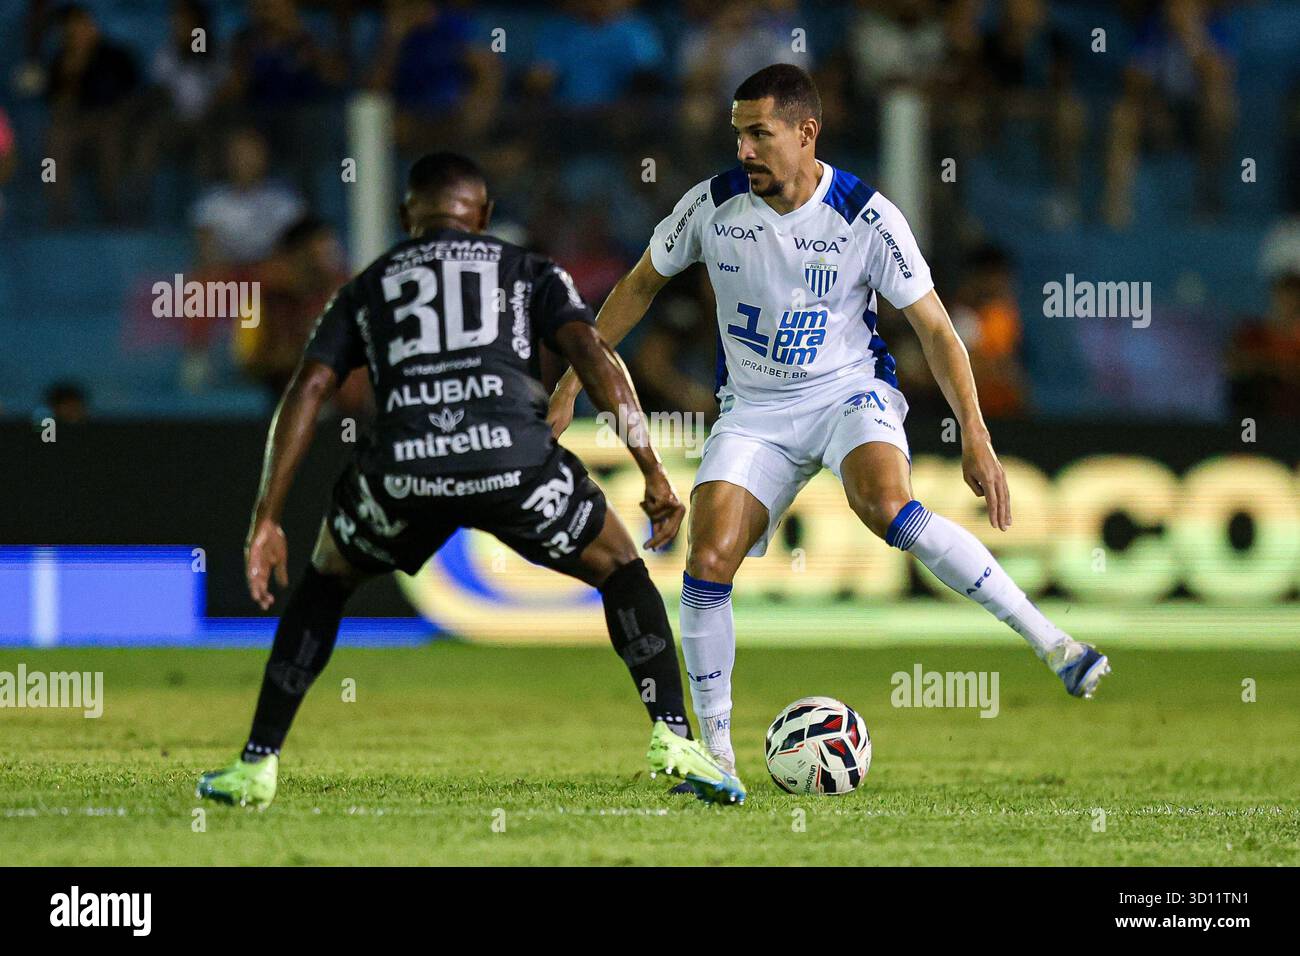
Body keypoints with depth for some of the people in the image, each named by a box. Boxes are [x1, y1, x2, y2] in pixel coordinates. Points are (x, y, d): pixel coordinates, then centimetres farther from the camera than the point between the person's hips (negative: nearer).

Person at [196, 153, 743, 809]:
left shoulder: (367, 288, 30)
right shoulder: (529, 271, 27)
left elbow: (306, 392, 18)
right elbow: (592, 355, 10)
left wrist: (267, 521, 16)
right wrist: (654, 474, 9)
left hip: (402, 461, 1)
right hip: (514, 457, -1)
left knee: (325, 582, 30)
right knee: (619, 570, 24)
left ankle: (257, 766, 23)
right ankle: (674, 740, 7)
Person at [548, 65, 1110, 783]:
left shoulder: (867, 219, -15)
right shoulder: (713, 206, -8)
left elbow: (934, 328, -10)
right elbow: (639, 285, 9)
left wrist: (976, 438, -19)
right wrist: (572, 385, 7)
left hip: (849, 393, -3)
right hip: (753, 411, 3)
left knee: (888, 508, -34)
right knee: (707, 565, -16)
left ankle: (1049, 642, -28)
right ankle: (714, 751, -2)